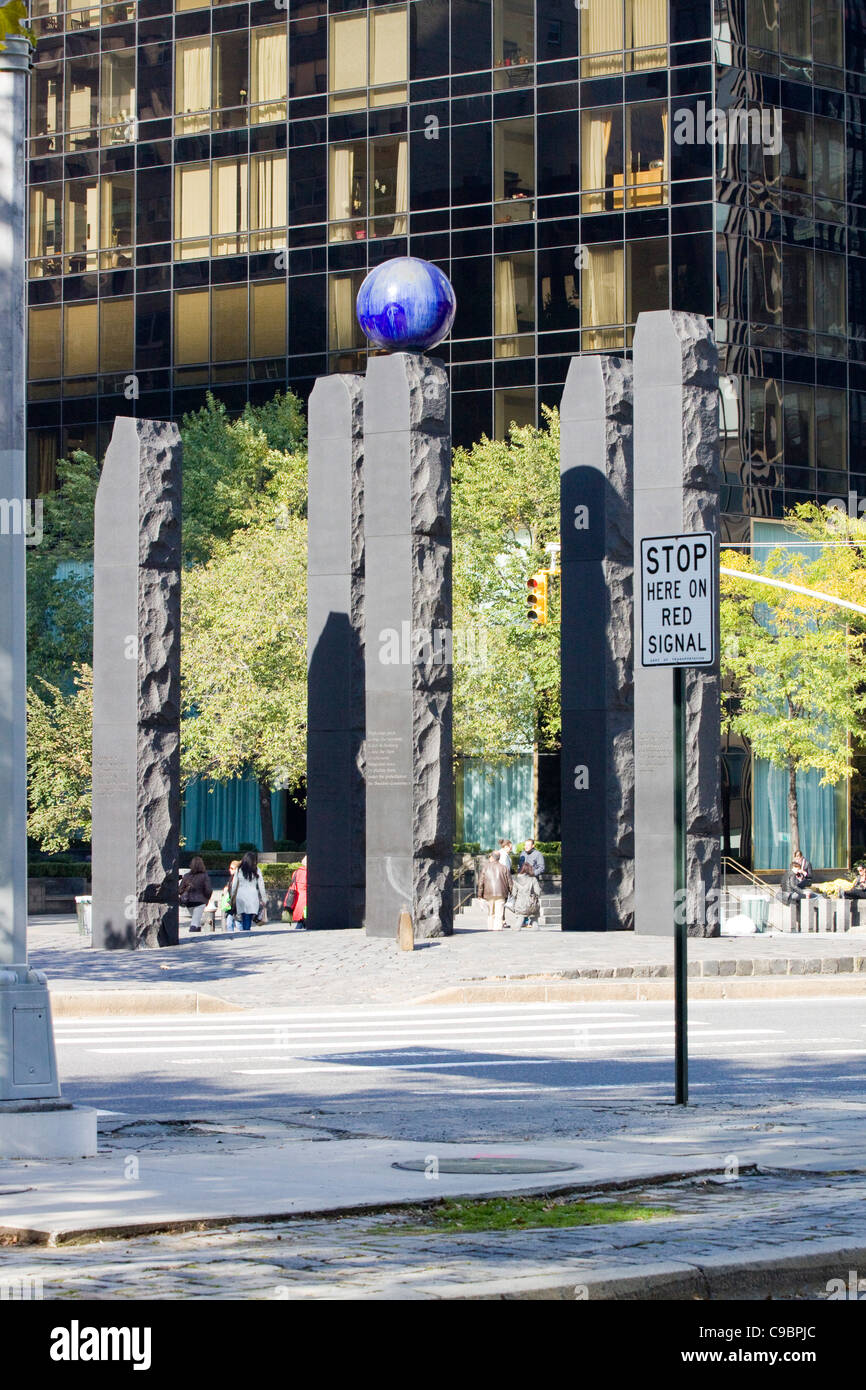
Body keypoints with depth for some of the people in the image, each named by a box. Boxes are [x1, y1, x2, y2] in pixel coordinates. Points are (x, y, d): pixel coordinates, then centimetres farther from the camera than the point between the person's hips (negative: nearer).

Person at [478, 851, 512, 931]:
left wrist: (480, 894, 7)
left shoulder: (486, 867, 4)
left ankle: (490, 927, 9)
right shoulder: (504, 868, 5)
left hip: (489, 894, 1)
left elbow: (481, 882, 2)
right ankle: (497, 927, -12)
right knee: (499, 912, -3)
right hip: (501, 894, -1)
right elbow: (509, 882, 6)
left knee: (490, 912, 11)